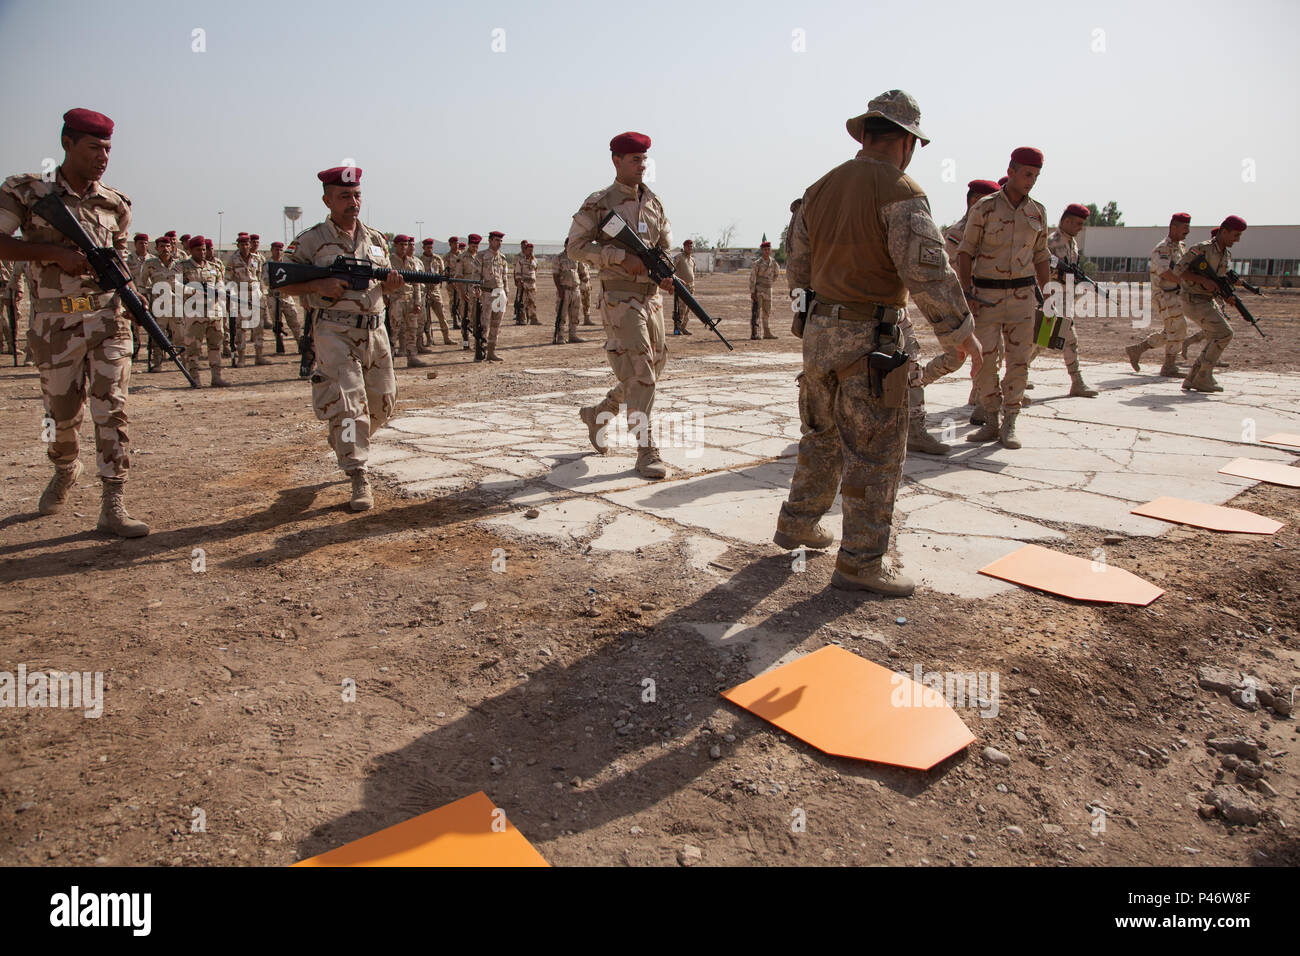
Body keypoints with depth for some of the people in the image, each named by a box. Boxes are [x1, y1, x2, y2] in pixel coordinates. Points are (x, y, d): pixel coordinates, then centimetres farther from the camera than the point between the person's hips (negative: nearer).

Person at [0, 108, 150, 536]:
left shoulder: (115, 203, 7)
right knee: (62, 412, 12)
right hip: (56, 322, -1)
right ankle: (65, 470, 44)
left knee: (111, 411, -6)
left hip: (108, 317, 1)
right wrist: (54, 252, -17)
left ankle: (113, 508, -4)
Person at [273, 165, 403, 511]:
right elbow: (283, 283, 1)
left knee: (383, 402, 11)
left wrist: (392, 284, -4)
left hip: (375, 331, 5)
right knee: (347, 402, -13)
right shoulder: (312, 240, -2)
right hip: (335, 332, -5)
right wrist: (320, 286, -16)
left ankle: (343, 442, 39)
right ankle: (359, 479, -9)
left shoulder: (376, 239, 12)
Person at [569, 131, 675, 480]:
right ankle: (646, 452, -5)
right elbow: (575, 246, -8)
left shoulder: (654, 202, 13)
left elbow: (666, 247, 16)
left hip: (652, 297, 7)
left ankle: (598, 414, 32)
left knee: (653, 369, 13)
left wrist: (666, 274, -6)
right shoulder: (599, 203, -4)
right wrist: (622, 257, -17)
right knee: (638, 373, -10)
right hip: (620, 298, -7)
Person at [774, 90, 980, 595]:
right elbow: (927, 272, -19)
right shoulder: (901, 193, -12)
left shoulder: (819, 189, 10)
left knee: (822, 435, 22)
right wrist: (961, 332, -9)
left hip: (818, 331, 8)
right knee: (876, 453, 1)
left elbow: (797, 269, 14)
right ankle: (860, 562, 8)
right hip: (870, 340, -7)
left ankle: (797, 524, 35)